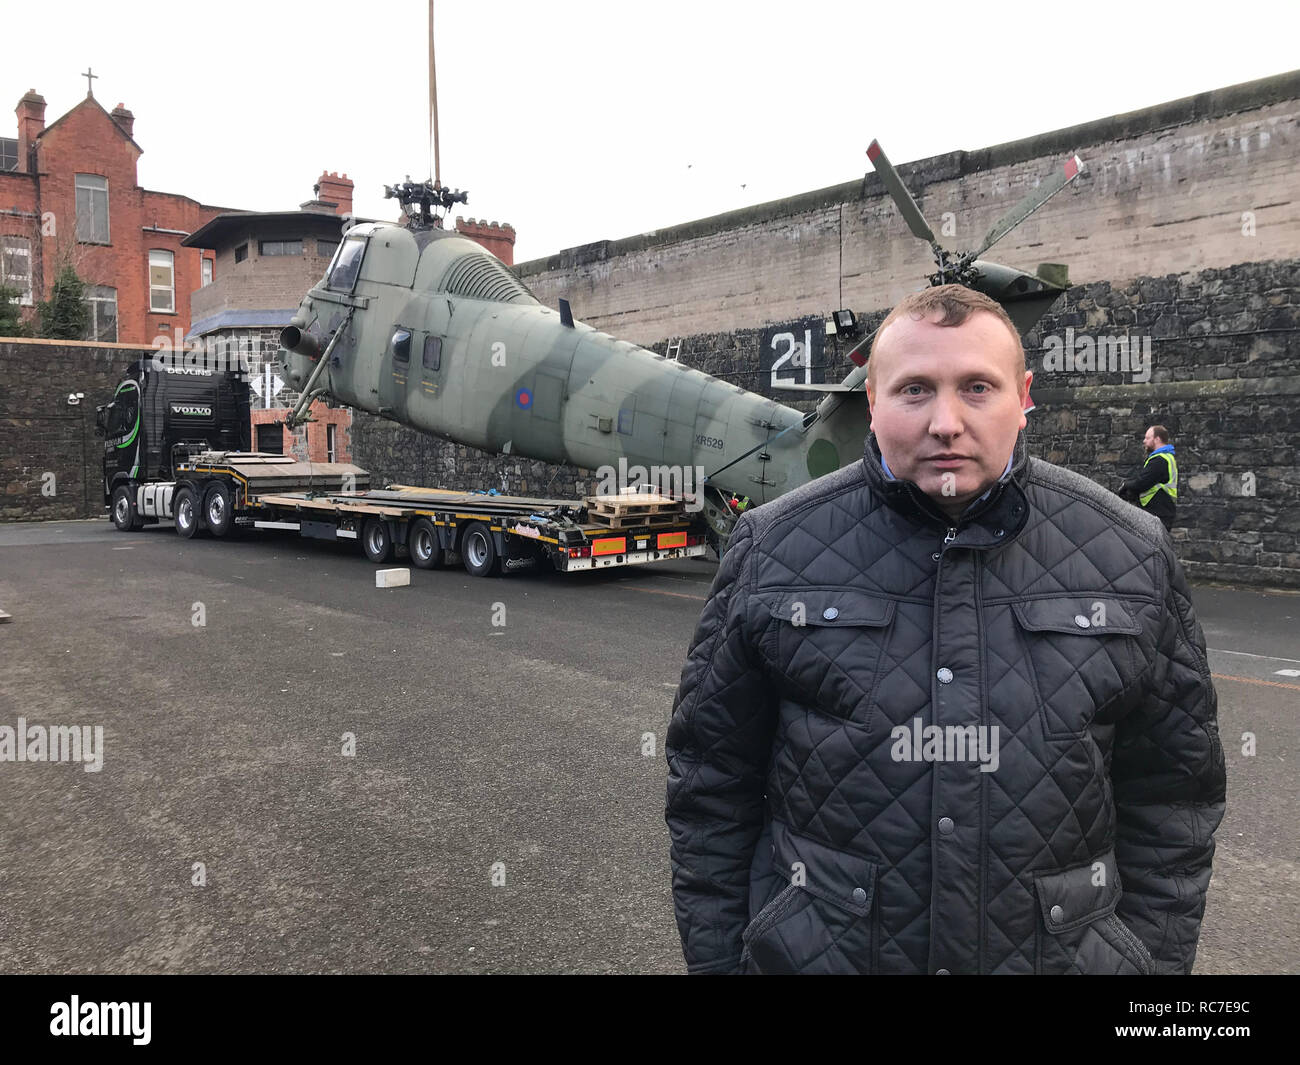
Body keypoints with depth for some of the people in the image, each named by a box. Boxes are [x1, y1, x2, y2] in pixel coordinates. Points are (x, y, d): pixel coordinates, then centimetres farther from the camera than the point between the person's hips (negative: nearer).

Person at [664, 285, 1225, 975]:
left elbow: (1171, 797, 4)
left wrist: (1156, 957, 2)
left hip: (1066, 952, 2)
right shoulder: (772, 551, -7)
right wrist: (715, 957, -2)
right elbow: (711, 783, -2)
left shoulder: (1132, 557, -3)